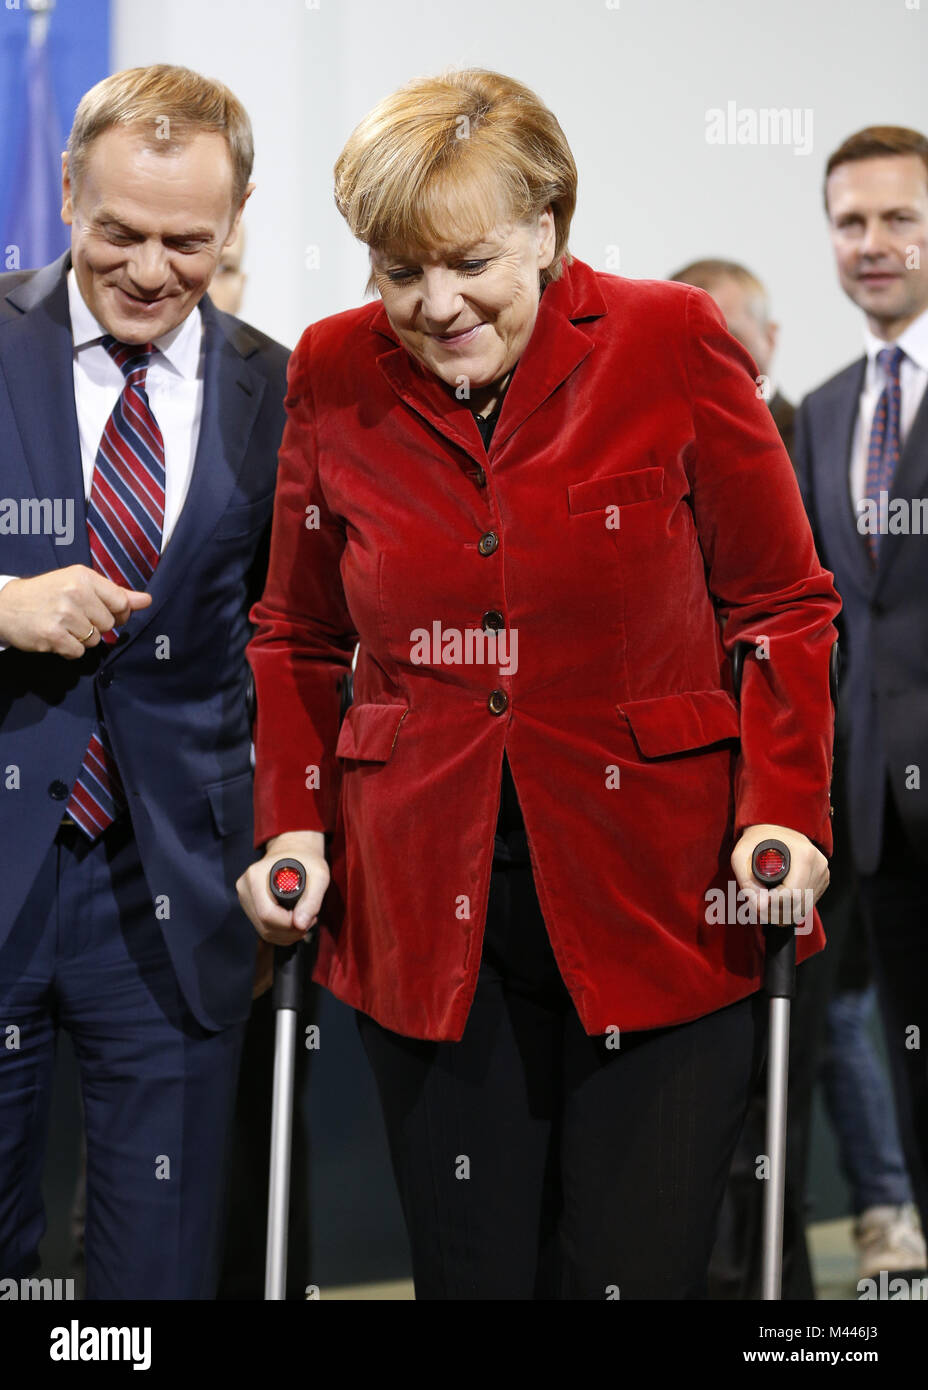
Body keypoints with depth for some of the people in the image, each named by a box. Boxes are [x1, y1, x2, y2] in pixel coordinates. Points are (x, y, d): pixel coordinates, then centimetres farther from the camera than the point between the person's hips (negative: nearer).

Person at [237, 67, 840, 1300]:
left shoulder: (673, 344, -4)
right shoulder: (335, 374, 4)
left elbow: (785, 607, 3)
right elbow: (299, 637, 15)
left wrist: (785, 814, -9)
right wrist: (293, 825, 2)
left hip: (660, 906, -2)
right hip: (427, 913, 2)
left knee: (633, 1277, -2)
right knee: (470, 1274, 8)